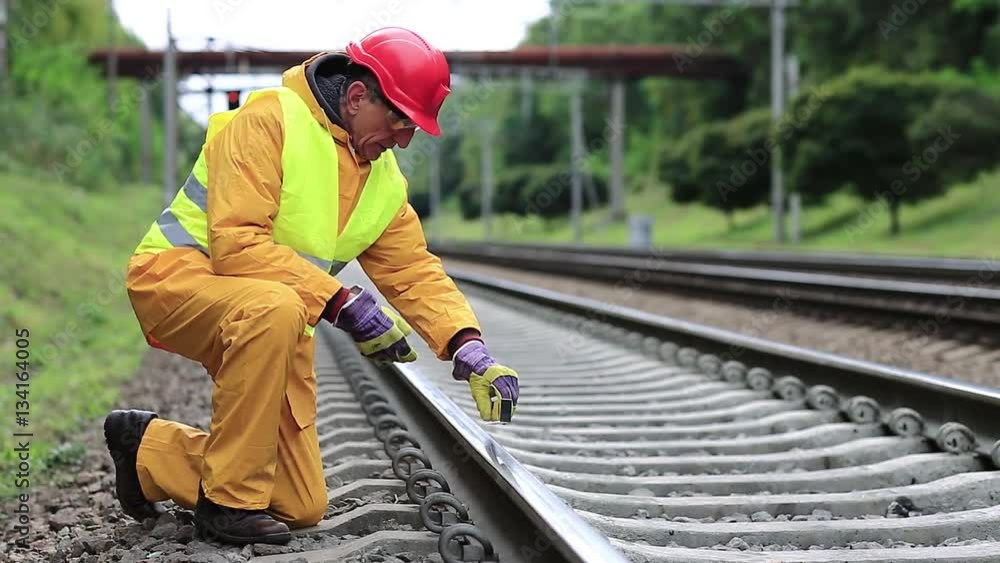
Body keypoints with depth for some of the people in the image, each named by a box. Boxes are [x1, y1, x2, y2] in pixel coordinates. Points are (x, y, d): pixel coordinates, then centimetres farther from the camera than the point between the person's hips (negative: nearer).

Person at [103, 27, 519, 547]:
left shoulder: (385, 181, 7)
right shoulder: (270, 120, -17)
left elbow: (415, 272, 5)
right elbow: (236, 243, -26)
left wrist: (469, 349, -12)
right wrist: (341, 302, -29)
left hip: (271, 318, 7)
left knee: (302, 507, 3)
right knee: (274, 310, -42)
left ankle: (150, 449, 25)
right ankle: (228, 501, -25)